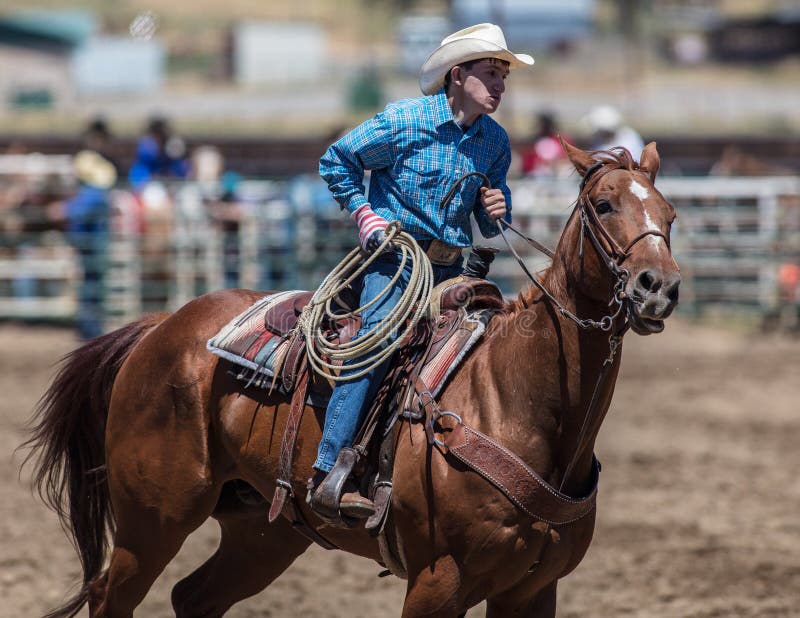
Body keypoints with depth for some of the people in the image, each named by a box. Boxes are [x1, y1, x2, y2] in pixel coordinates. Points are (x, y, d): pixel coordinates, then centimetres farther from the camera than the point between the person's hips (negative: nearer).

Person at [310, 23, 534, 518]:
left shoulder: (495, 141, 8)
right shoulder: (403, 121, -8)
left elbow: (491, 228, 18)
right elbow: (337, 162, 4)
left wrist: (497, 211, -5)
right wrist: (367, 218, -3)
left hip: (451, 268, 6)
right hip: (395, 258, -6)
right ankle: (330, 473, -31)